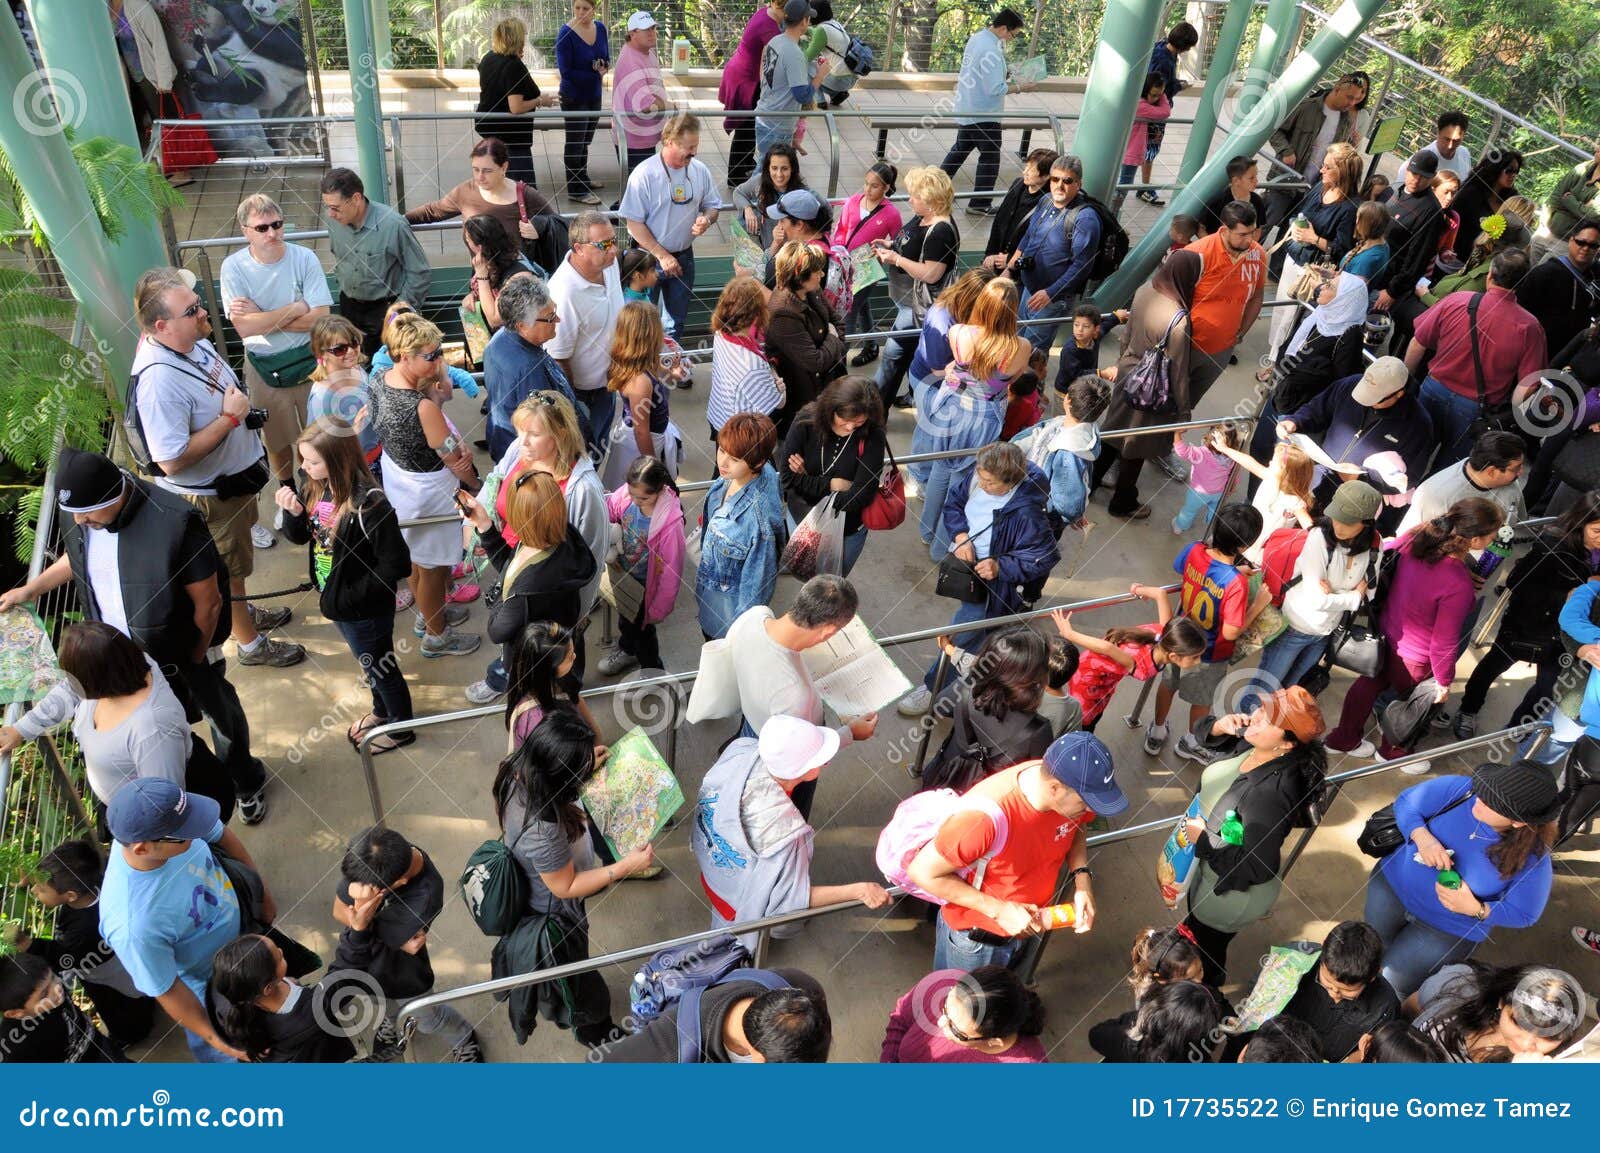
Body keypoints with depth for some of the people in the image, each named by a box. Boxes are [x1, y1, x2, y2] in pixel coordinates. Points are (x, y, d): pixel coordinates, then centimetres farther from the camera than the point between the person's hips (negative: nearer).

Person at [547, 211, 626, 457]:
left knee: (599, 446, 28)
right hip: (578, 390, -7)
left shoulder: (609, 262, -12)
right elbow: (558, 356, -27)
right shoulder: (564, 292, -37)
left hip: (605, 379, 7)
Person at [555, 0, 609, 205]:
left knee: (585, 140, 21)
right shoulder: (566, 34, -18)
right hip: (574, 98, -6)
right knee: (575, 142, 2)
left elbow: (607, 58, 8)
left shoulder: (600, 28, 0)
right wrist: (596, 75, -17)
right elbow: (566, 71, -19)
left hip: (594, 95, 6)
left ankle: (582, 177, 38)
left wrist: (603, 66, -16)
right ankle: (575, 190, 8)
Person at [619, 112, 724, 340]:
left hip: (684, 256, 4)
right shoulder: (644, 174, -17)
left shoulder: (700, 171, -4)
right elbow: (634, 223, -16)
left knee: (678, 319, 17)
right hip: (649, 256, -4)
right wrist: (662, 255, -18)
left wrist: (706, 220, -15)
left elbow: (713, 206, 10)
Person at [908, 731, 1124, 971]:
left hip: (1026, 925, 5)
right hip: (975, 935, -5)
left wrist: (1082, 880, -16)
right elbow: (923, 872, -29)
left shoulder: (1072, 793, -22)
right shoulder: (986, 816, -41)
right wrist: (999, 910, -28)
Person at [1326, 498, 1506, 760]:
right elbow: (1445, 641, -25)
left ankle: (1342, 738, 51)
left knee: (1371, 682, 30)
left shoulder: (1417, 535, -22)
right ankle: (1392, 750, 54)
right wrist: (1444, 681, -9)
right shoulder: (1459, 585, -38)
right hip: (1413, 658, -5)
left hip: (1386, 632, 6)